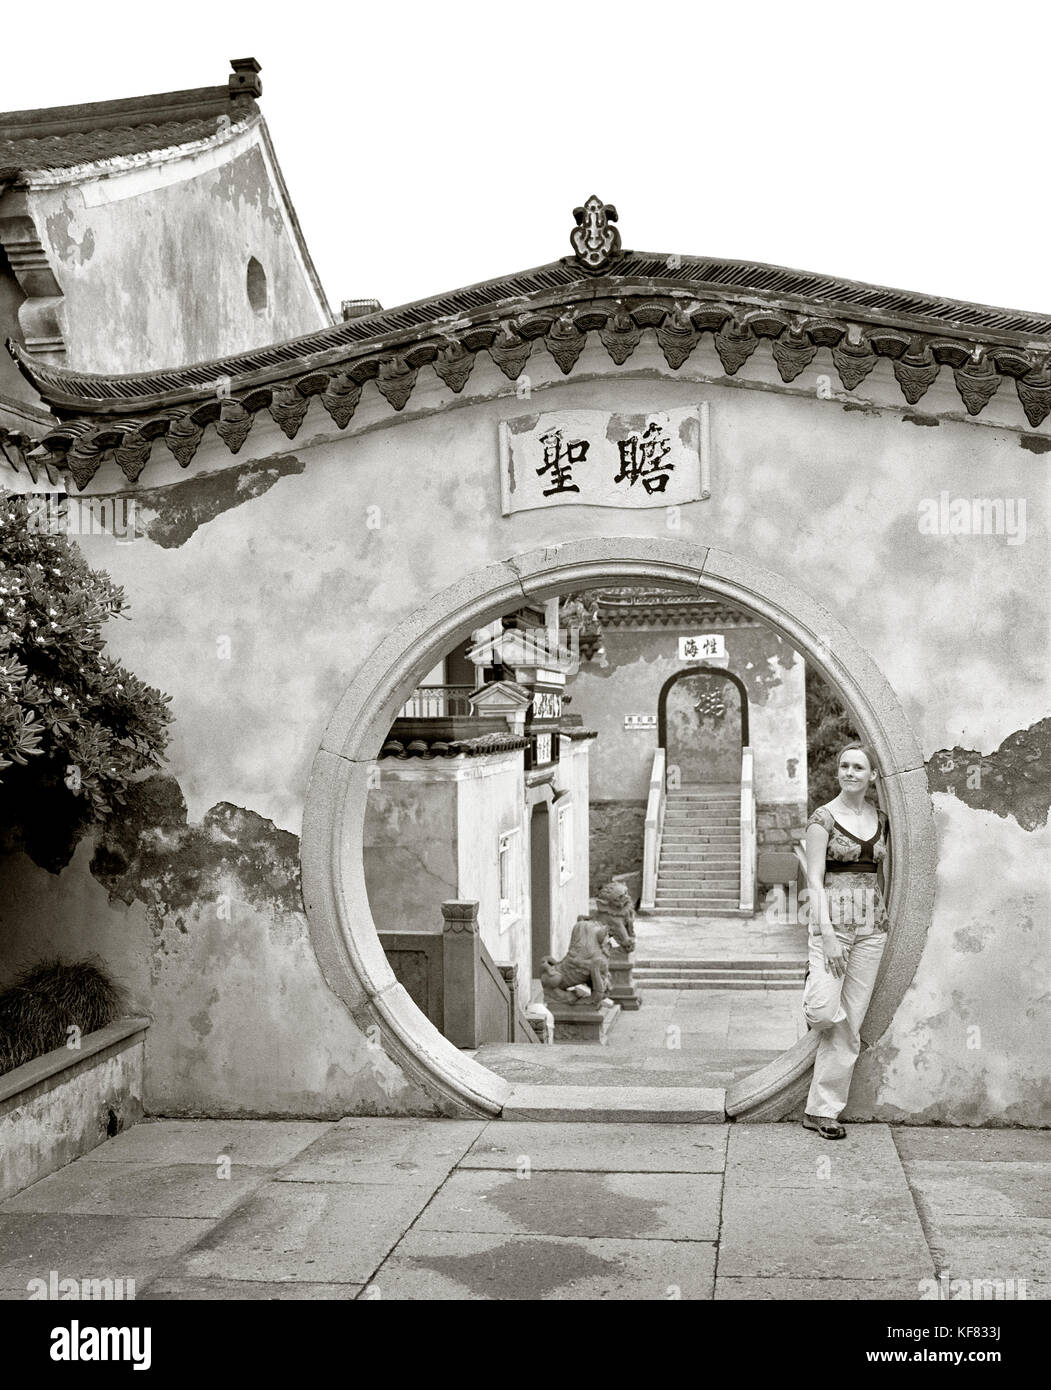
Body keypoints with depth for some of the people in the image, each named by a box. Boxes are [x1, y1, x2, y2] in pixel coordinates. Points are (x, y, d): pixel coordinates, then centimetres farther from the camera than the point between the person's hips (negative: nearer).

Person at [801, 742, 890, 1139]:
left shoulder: (880, 819, 10)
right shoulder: (824, 818, -4)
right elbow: (815, 879, -9)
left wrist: (885, 918, 9)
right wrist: (827, 933, -17)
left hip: (872, 925, 5)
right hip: (833, 918, -5)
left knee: (850, 1025, 3)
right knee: (826, 1013, -18)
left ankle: (823, 1111, 9)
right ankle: (815, 986, 19)